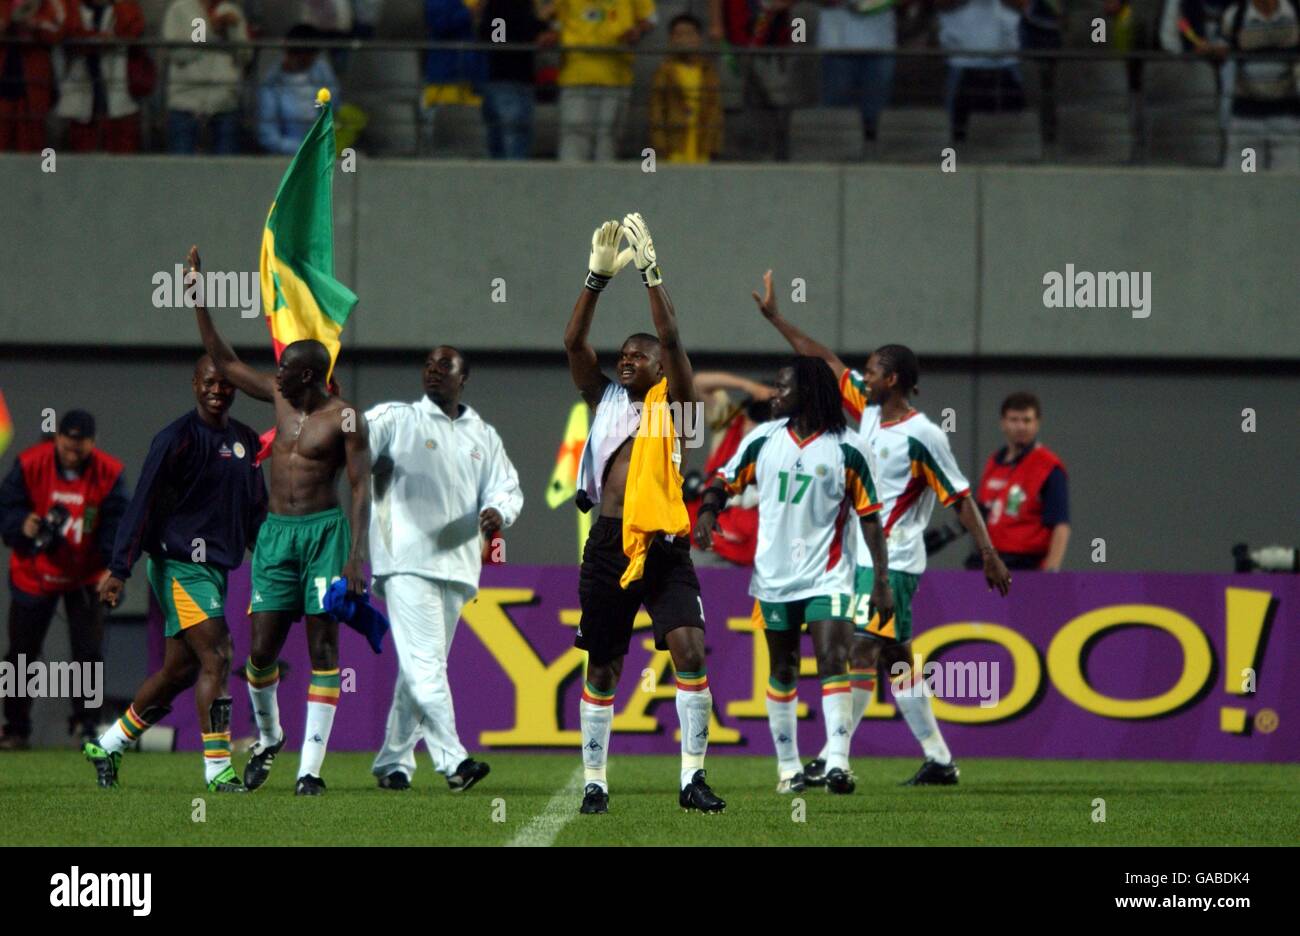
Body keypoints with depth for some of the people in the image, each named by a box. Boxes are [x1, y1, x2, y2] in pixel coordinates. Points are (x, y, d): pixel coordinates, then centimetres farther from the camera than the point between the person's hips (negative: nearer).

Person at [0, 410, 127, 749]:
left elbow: (117, 524, -13)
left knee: (90, 651, -5)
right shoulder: (30, 464, -14)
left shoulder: (110, 474, -13)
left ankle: (87, 727, 8)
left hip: (85, 578, 0)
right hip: (33, 577, 0)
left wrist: (113, 568, -28)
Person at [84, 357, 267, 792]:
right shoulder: (177, 438, -10)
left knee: (178, 670, 11)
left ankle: (107, 745, 27)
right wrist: (119, 570, -16)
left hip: (215, 568, 8)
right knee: (216, 659, -16)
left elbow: (255, 511, 22)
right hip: (178, 564, -8)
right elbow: (144, 504, -12)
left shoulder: (245, 441, 14)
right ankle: (217, 769, -14)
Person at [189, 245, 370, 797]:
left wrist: (356, 554, -16)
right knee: (262, 648, 1)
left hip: (324, 529, -5)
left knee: (322, 647, -5)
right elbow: (224, 363, 18)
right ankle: (268, 736, 27)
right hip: (276, 530, 5)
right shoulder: (281, 397, 10)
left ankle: (311, 766, -7)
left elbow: (361, 487, -8)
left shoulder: (344, 418, -6)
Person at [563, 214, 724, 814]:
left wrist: (651, 272, -13)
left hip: (664, 546, -3)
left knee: (690, 652, -18)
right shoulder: (605, 399, 14)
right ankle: (594, 781, 16)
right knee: (602, 668, 8)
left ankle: (693, 777, -16)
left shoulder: (672, 402, 6)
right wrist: (598, 276, -7)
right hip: (609, 545, 3)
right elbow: (574, 343, 2)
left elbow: (672, 340, -8)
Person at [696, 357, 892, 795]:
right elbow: (725, 481, 13)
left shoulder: (848, 449, -5)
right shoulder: (763, 440, 4)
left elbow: (869, 516, -3)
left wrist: (881, 581, -6)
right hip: (775, 576, 4)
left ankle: (837, 761, -23)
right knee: (782, 671, 9)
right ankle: (788, 766, 19)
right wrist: (708, 510, -10)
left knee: (833, 661, -18)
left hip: (827, 576, -4)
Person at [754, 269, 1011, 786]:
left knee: (861, 650, -12)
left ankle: (832, 759, -14)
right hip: (865, 558, 8)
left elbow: (959, 497, -11)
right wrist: (775, 318, 21)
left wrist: (989, 554, -14)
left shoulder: (922, 436, -13)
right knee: (896, 659, 9)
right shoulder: (869, 410, 9)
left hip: (894, 562, -8)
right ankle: (939, 758, 13)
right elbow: (826, 360, 17)